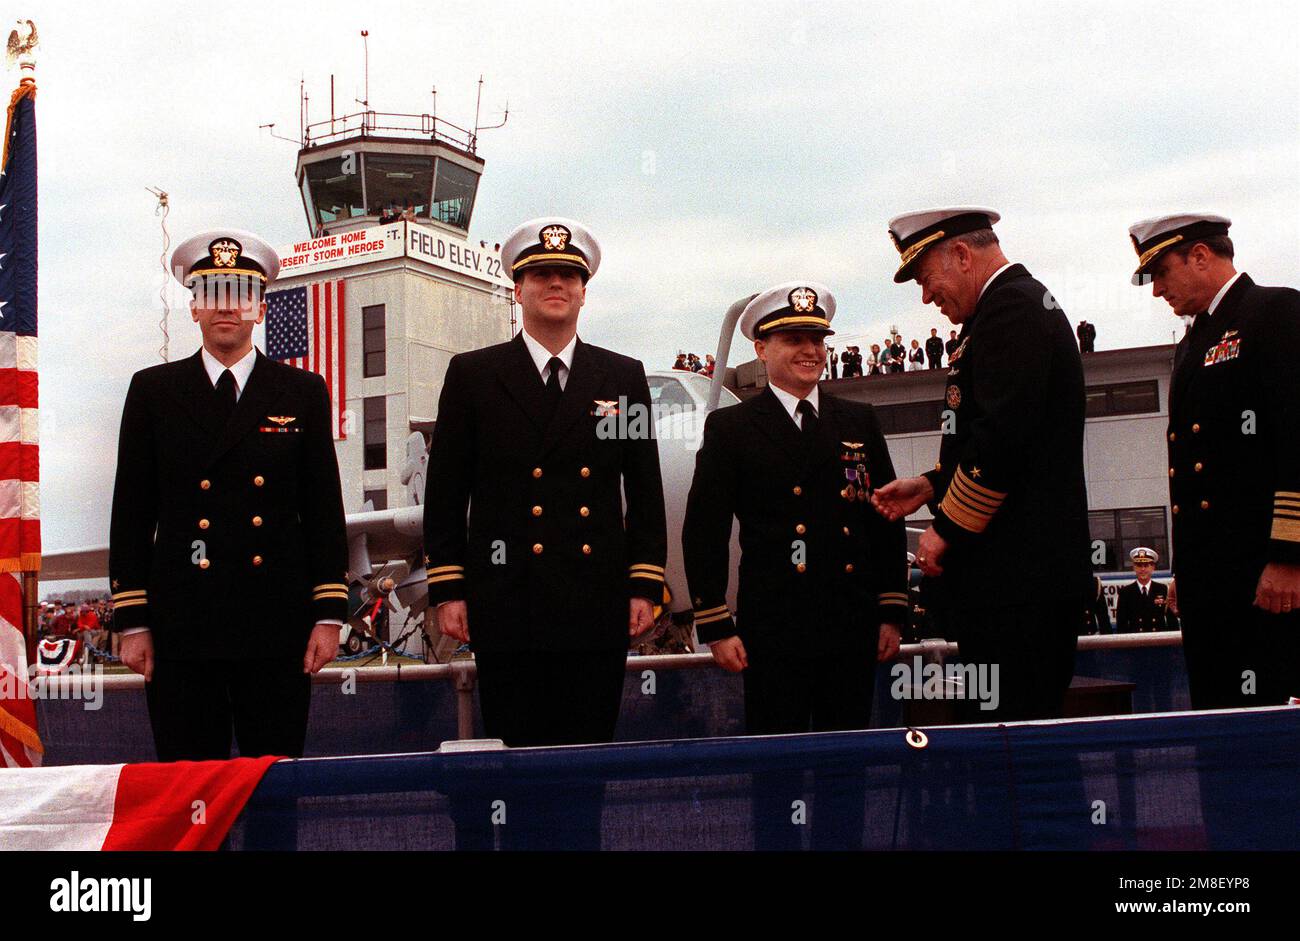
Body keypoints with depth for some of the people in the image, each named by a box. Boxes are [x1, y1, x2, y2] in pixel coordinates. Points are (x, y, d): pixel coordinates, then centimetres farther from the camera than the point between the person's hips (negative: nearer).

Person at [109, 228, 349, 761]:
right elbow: (132, 512, 7)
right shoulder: (153, 390, 9)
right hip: (181, 630, 0)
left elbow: (324, 509, 7)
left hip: (277, 629, 0)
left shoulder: (302, 392, 9)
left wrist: (329, 613, 0)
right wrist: (131, 621, 1)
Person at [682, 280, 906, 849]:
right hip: (774, 631, -3)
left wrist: (892, 613, 8)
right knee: (776, 772, 2)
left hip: (852, 630, 3)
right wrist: (716, 626, -6)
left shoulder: (859, 423, 12)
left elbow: (887, 521, 13)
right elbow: (704, 532, -1)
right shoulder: (732, 429, 1)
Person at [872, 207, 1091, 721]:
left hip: (1014, 576, -10)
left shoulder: (1011, 307, -12)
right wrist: (932, 485, 14)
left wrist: (947, 530, -13)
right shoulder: (1025, 302, 21)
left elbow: (1002, 438, -21)